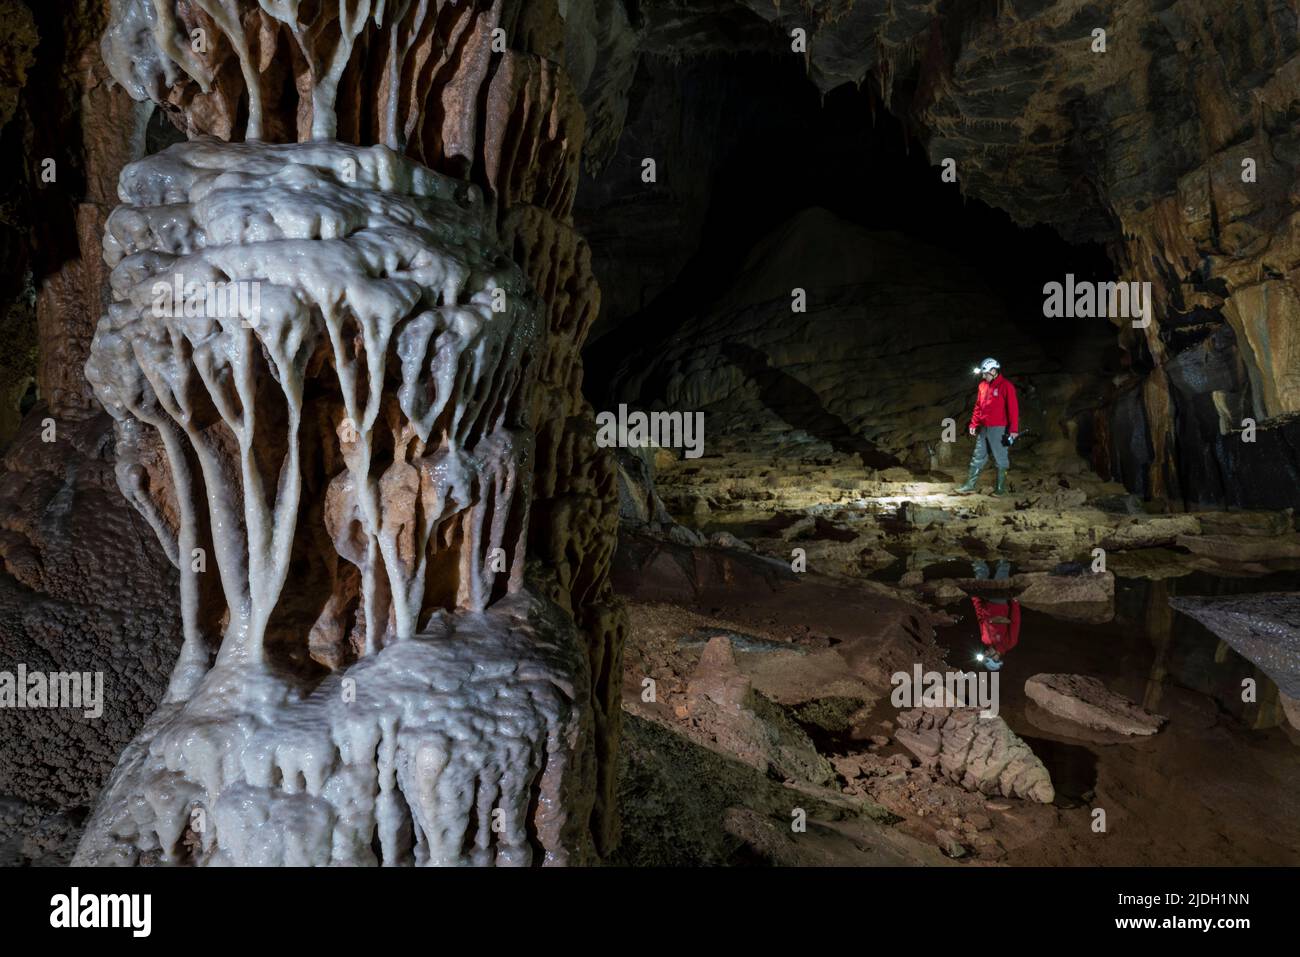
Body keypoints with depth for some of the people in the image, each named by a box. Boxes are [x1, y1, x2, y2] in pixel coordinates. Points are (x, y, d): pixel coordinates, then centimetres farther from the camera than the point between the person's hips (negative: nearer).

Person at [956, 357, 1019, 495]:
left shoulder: (1006, 385, -10)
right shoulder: (983, 385, 11)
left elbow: (1013, 408, -13)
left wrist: (1014, 429, -15)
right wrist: (974, 424, 14)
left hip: (998, 428, -7)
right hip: (983, 428, 7)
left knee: (1001, 458, 3)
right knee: (978, 457, 10)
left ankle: (1001, 487, 10)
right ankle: (970, 485, 14)